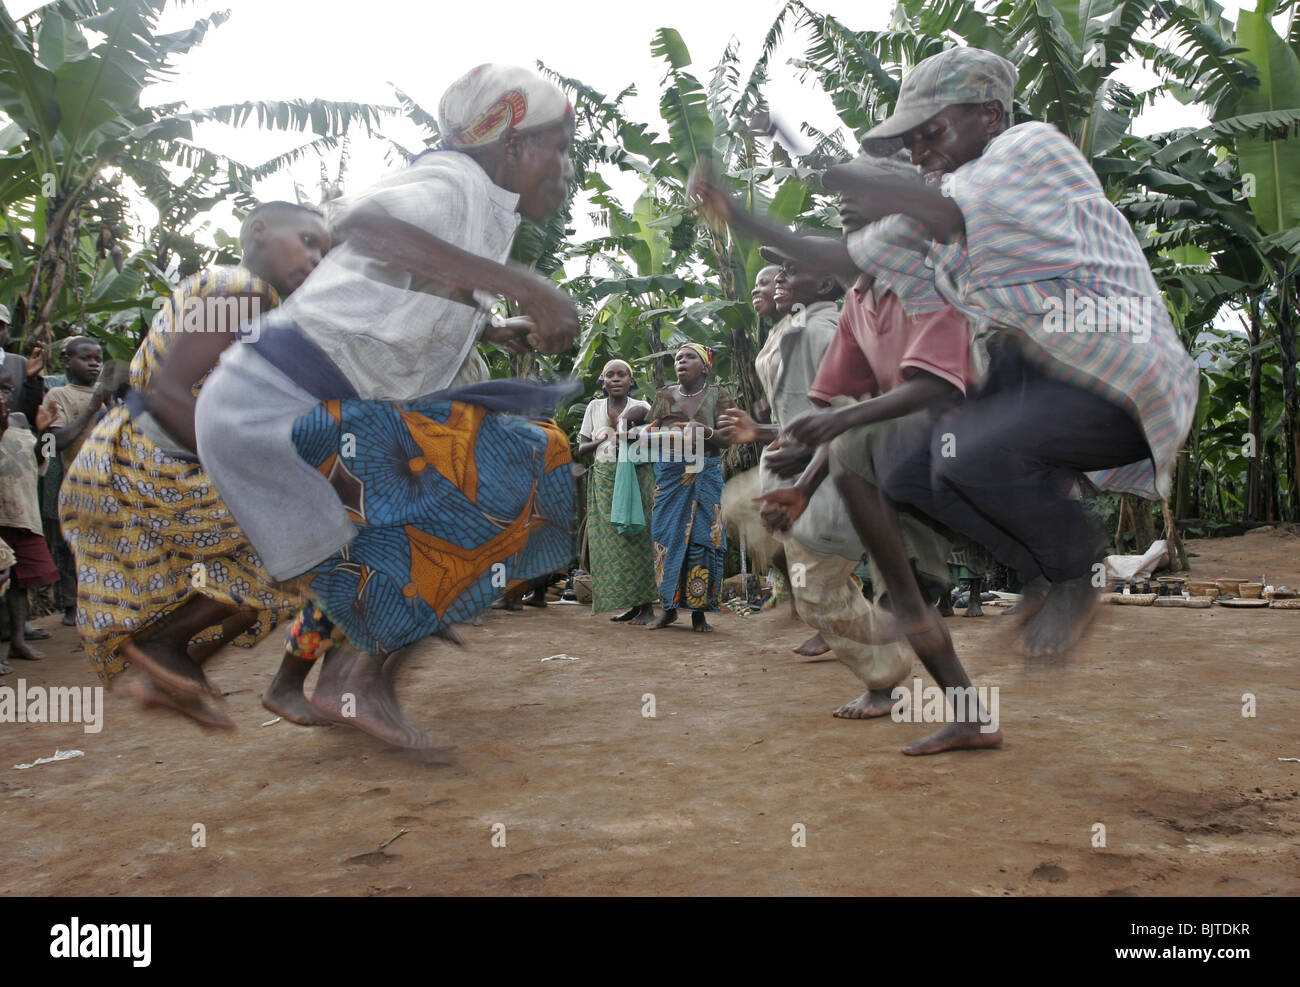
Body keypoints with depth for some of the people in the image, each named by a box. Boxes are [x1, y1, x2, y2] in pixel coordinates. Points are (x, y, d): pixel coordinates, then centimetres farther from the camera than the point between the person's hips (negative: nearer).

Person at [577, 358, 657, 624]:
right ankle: (632, 604, 7)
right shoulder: (594, 407, 11)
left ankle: (647, 606, -3)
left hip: (636, 477, -3)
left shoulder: (641, 407, 3)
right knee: (611, 539, 0)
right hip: (605, 480, 3)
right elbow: (581, 448, 10)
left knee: (637, 536, -8)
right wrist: (600, 441, -7)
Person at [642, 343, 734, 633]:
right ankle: (668, 607, 6)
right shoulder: (664, 396, 14)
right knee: (666, 536, -3)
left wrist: (704, 432, -23)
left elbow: (727, 437, -3)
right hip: (669, 475, 2)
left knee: (702, 538, -7)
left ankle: (699, 611, -1)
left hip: (704, 475, -2)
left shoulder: (717, 396, 7)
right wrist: (655, 433, -11)